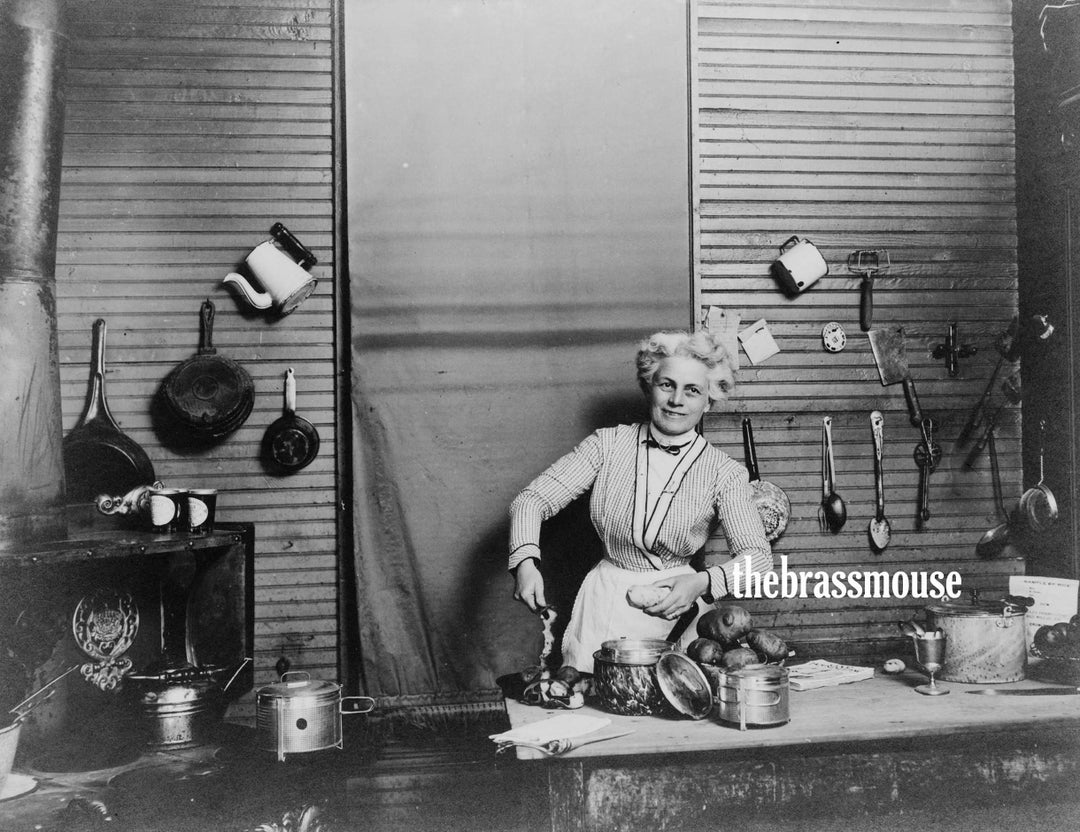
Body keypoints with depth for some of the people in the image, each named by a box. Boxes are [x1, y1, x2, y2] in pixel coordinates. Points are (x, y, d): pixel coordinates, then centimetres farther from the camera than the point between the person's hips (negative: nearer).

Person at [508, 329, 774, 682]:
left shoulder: (723, 472, -2)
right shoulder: (608, 445, 1)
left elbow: (757, 556, -5)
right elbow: (531, 500, -1)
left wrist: (704, 582, -23)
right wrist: (526, 562, -19)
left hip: (678, 607, 0)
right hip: (606, 600, 1)